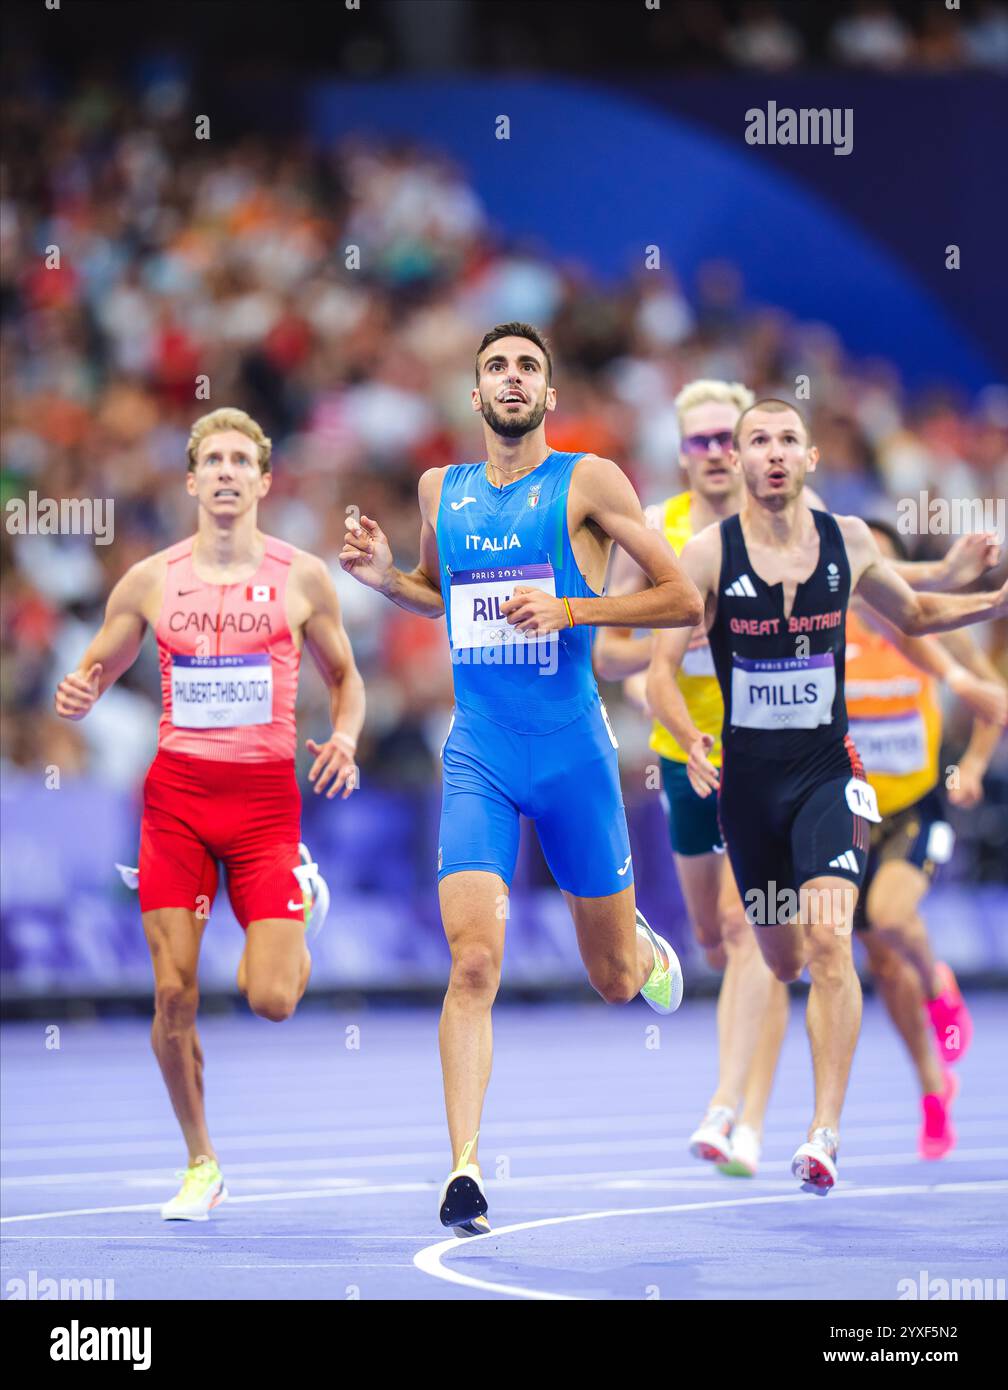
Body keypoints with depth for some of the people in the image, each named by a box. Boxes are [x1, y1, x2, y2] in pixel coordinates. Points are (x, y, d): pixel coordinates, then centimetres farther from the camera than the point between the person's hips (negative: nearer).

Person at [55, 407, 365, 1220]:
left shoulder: (301, 577, 2)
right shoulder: (151, 581, 3)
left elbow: (345, 676, 13)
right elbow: (97, 671, 12)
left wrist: (345, 741, -7)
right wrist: (78, 697, -12)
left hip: (266, 795, -1)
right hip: (177, 792, 1)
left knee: (271, 1001, -11)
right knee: (174, 993, -5)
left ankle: (300, 907, 26)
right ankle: (200, 1166, 14)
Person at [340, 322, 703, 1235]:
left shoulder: (587, 481, -4)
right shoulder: (441, 490, 9)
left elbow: (684, 600, -5)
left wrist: (571, 610, -16)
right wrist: (385, 578, 6)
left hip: (572, 748, -2)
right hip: (478, 754, 2)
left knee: (615, 980, 12)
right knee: (474, 962, -16)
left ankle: (646, 945, 49)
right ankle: (465, 1169, -16)